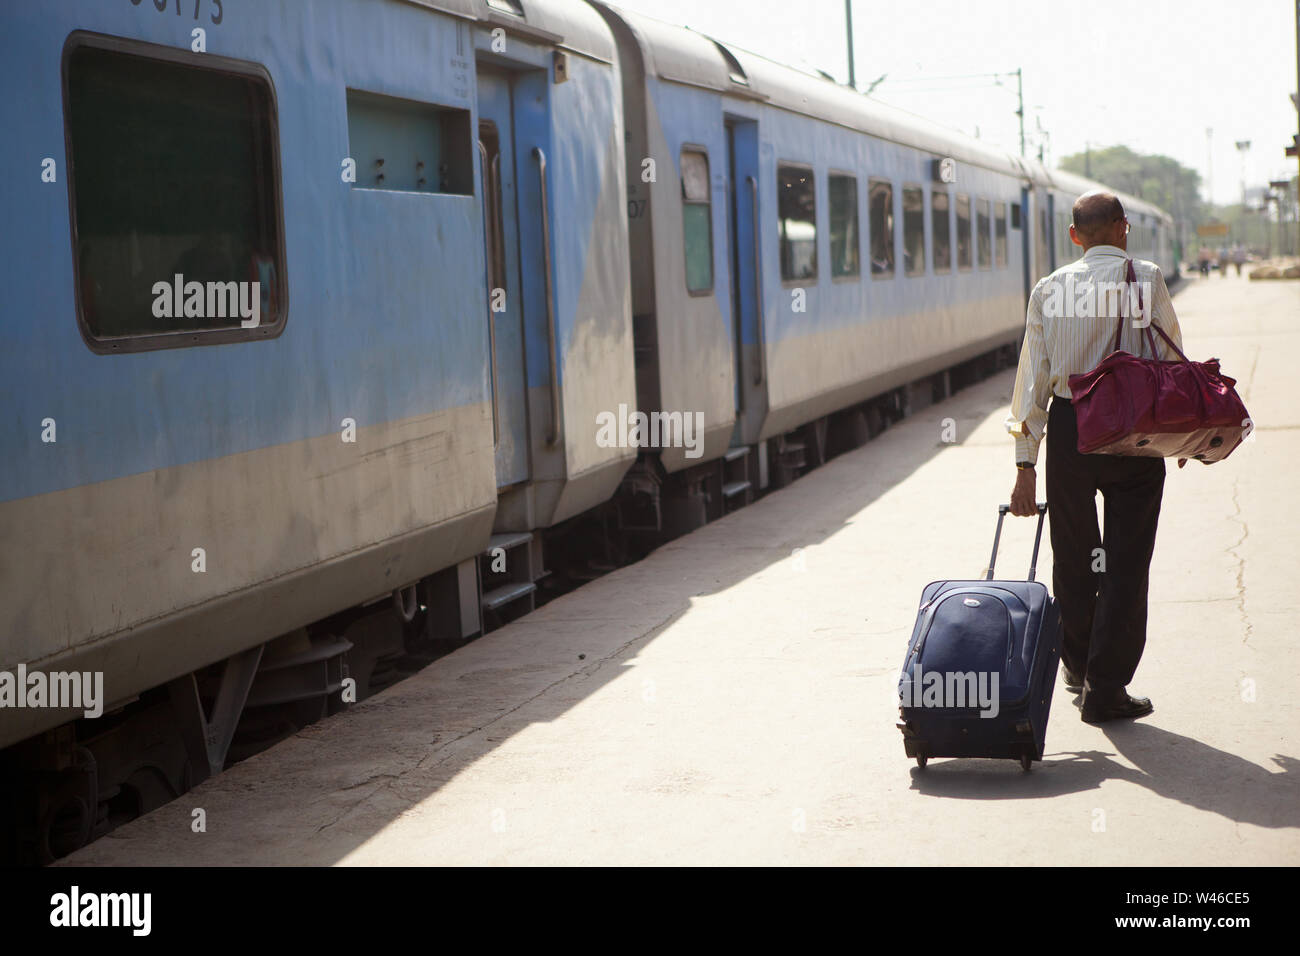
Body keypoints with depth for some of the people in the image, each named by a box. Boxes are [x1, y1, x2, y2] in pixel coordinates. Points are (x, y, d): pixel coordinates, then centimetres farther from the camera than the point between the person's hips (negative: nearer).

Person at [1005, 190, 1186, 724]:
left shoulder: (1049, 289, 4)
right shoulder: (1145, 279, -3)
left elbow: (1033, 375, 3)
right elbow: (1171, 359, 0)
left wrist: (1026, 462, 5)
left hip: (1068, 428, 3)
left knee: (1072, 556, 17)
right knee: (1126, 562, 3)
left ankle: (1077, 667, 35)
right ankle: (1105, 690, 2)